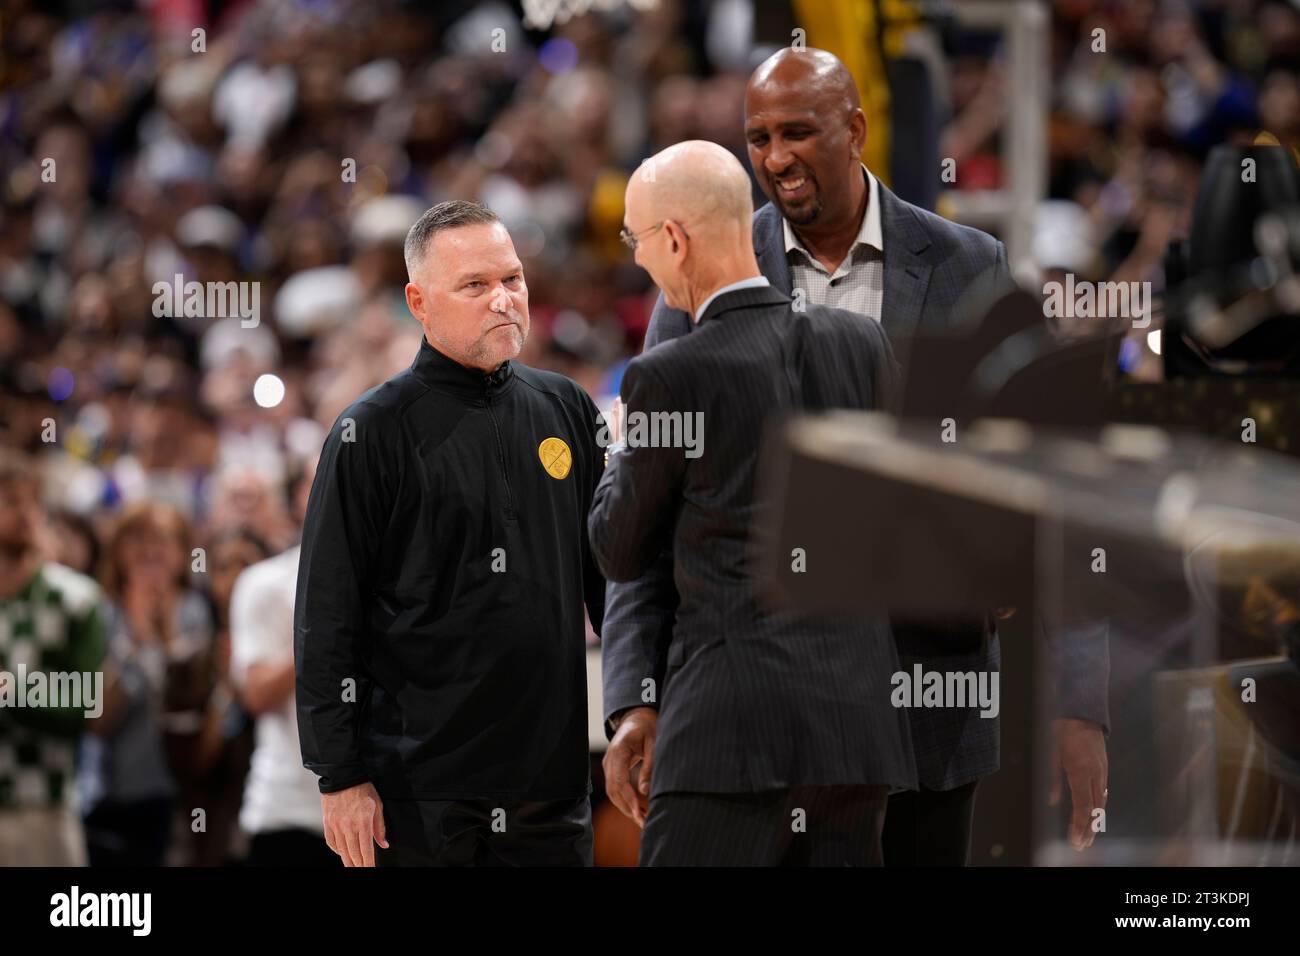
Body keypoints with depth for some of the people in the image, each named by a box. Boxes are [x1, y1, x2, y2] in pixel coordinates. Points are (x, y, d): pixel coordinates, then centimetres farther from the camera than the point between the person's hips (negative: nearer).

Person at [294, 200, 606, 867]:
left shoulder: (567, 410, 11)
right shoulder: (373, 431, -3)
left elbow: (611, 579, 17)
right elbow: (327, 618, -4)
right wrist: (340, 776, -9)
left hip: (553, 784, 4)